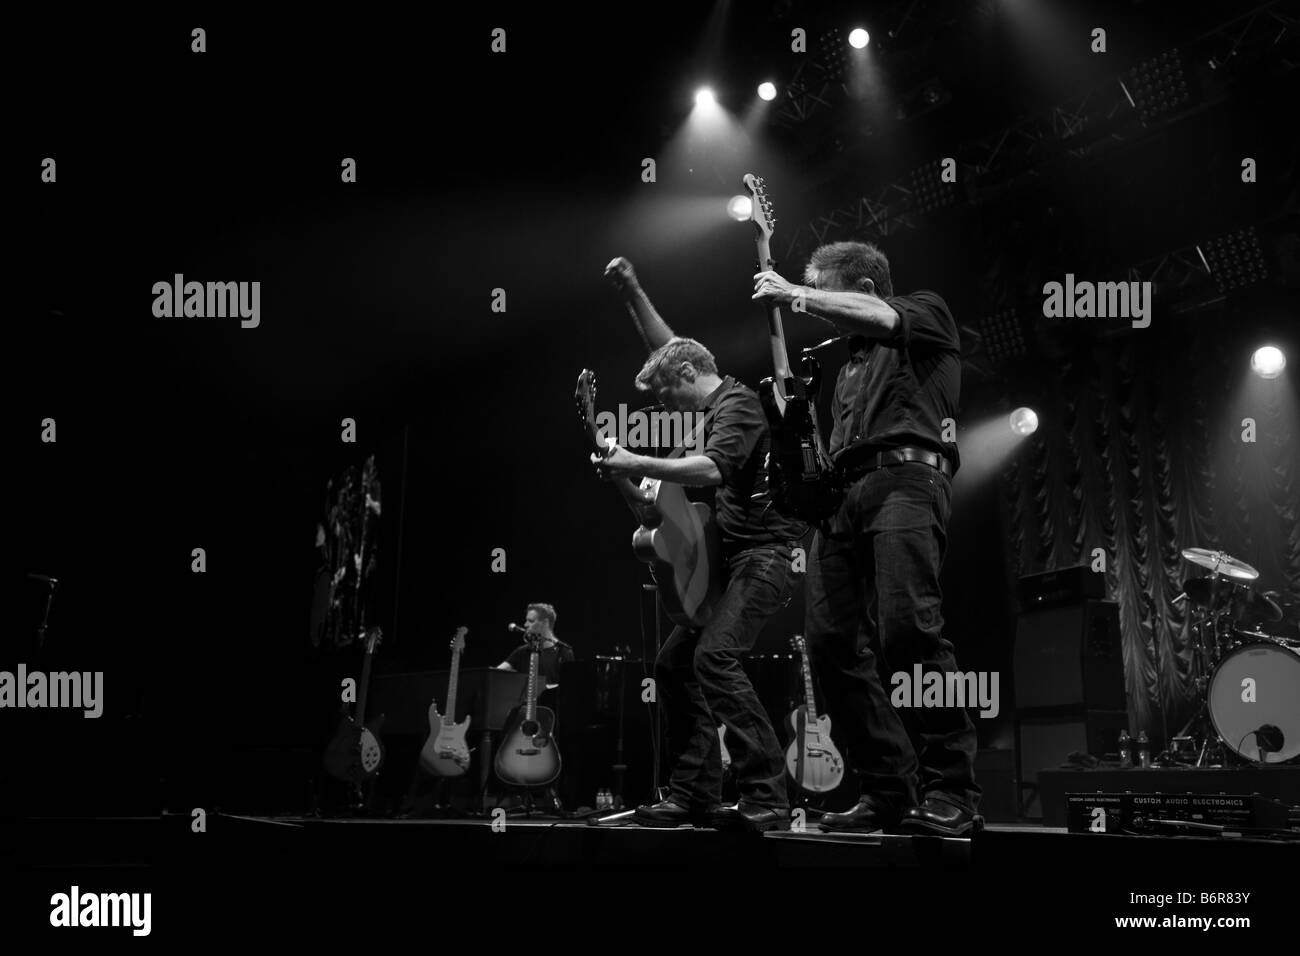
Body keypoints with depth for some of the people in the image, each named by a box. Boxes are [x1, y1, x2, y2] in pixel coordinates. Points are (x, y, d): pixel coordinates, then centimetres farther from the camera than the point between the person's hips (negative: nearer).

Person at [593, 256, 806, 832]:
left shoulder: (737, 402, -11)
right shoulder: (718, 404, 18)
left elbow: (713, 468, -29)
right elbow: (669, 348, 31)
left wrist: (634, 465, -25)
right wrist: (632, 294, 24)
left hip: (764, 553, -10)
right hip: (731, 557, 10)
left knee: (715, 658, -24)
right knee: (673, 663, 7)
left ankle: (767, 800, -23)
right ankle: (695, 796, 9)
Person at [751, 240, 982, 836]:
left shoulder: (927, 314, 13)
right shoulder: (851, 365, 33)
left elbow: (872, 317, -8)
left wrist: (792, 294, 1)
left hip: (906, 475, -8)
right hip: (844, 491, 8)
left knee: (906, 625, -24)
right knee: (830, 640, -7)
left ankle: (951, 791, -21)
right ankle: (890, 791, -3)